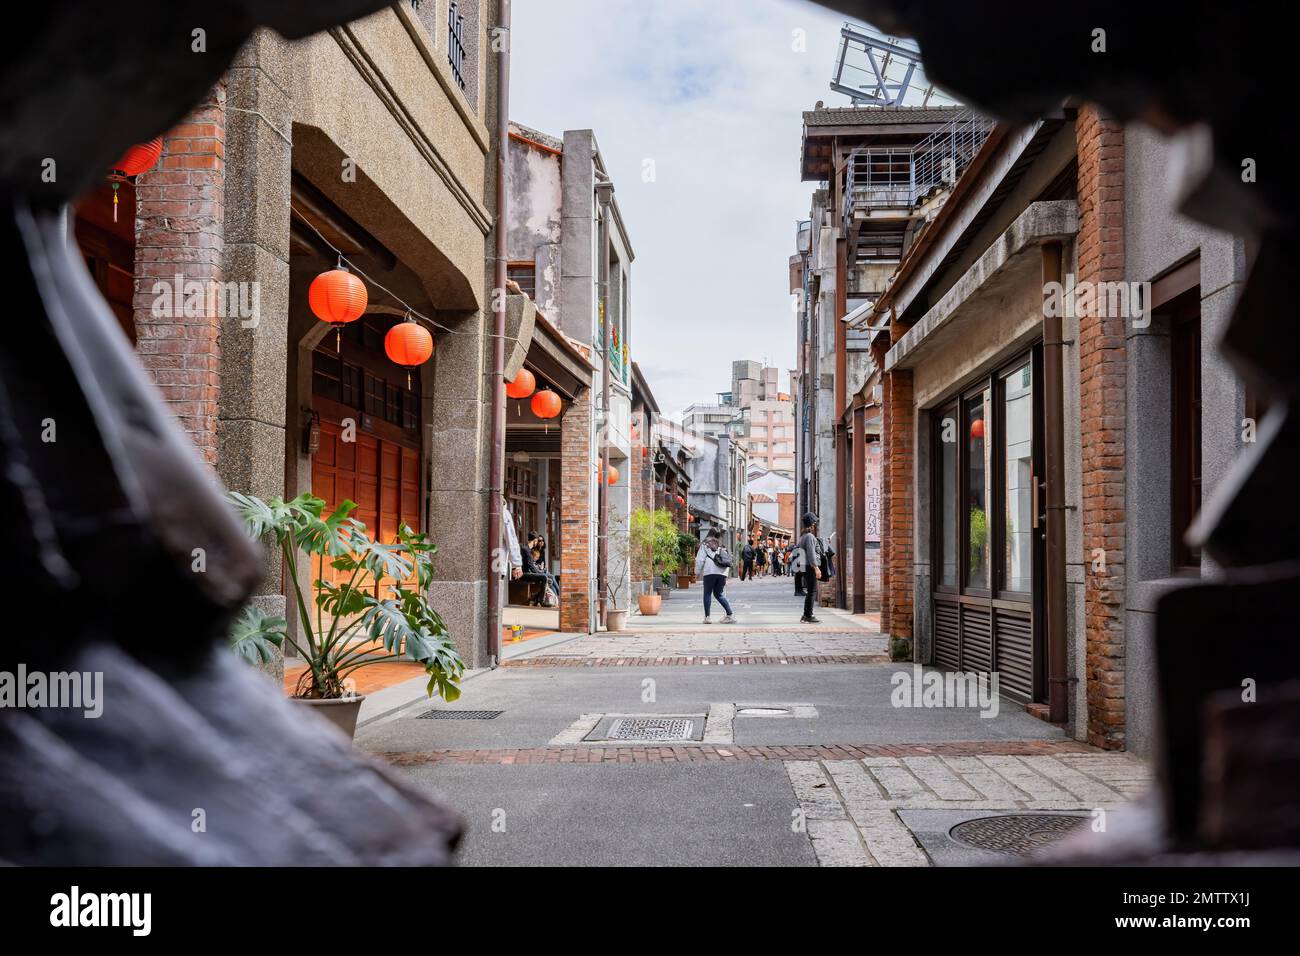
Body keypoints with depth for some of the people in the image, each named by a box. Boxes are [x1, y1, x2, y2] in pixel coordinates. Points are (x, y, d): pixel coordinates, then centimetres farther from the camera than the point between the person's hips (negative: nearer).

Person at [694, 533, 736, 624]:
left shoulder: (704, 546, 12)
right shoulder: (721, 547, 25)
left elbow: (700, 560, 1)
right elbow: (728, 561, 21)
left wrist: (698, 572, 10)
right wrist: (725, 579, 22)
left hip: (710, 572, -5)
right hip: (722, 573, 5)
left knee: (707, 593, 4)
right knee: (719, 594, 14)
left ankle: (707, 617, -5)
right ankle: (730, 615, 3)